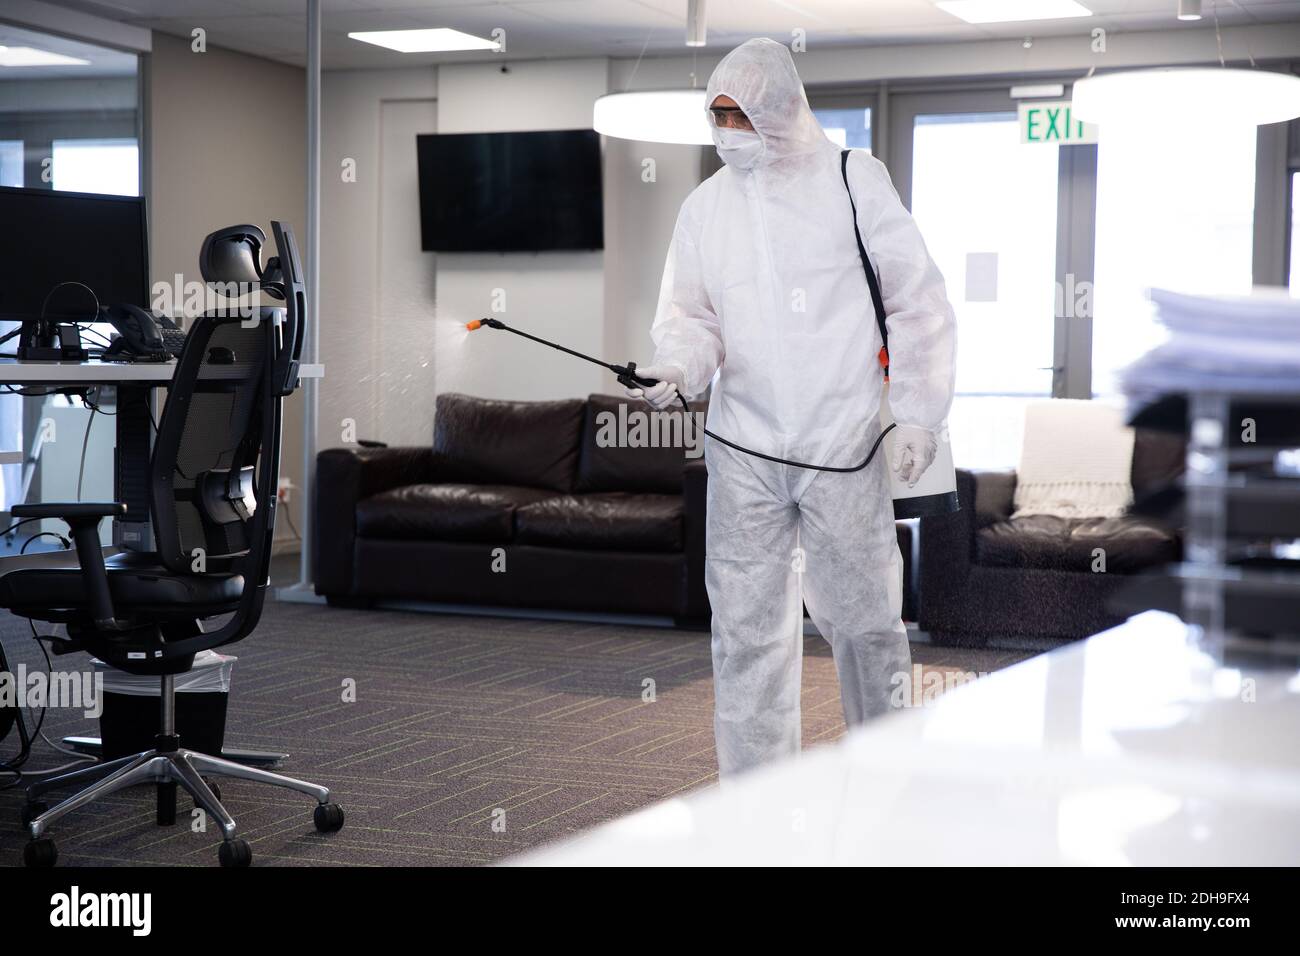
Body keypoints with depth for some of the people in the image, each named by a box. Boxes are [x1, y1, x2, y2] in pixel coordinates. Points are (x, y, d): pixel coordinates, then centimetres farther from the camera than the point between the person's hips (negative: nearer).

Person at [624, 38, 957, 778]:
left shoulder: (852, 180, -1)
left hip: (843, 446, -3)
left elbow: (919, 300, 1)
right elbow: (691, 314, 13)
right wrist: (679, 367, -11)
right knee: (748, 632, 4)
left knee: (863, 619, 6)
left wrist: (918, 414, -5)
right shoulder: (706, 205, 9)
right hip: (744, 451, 3)